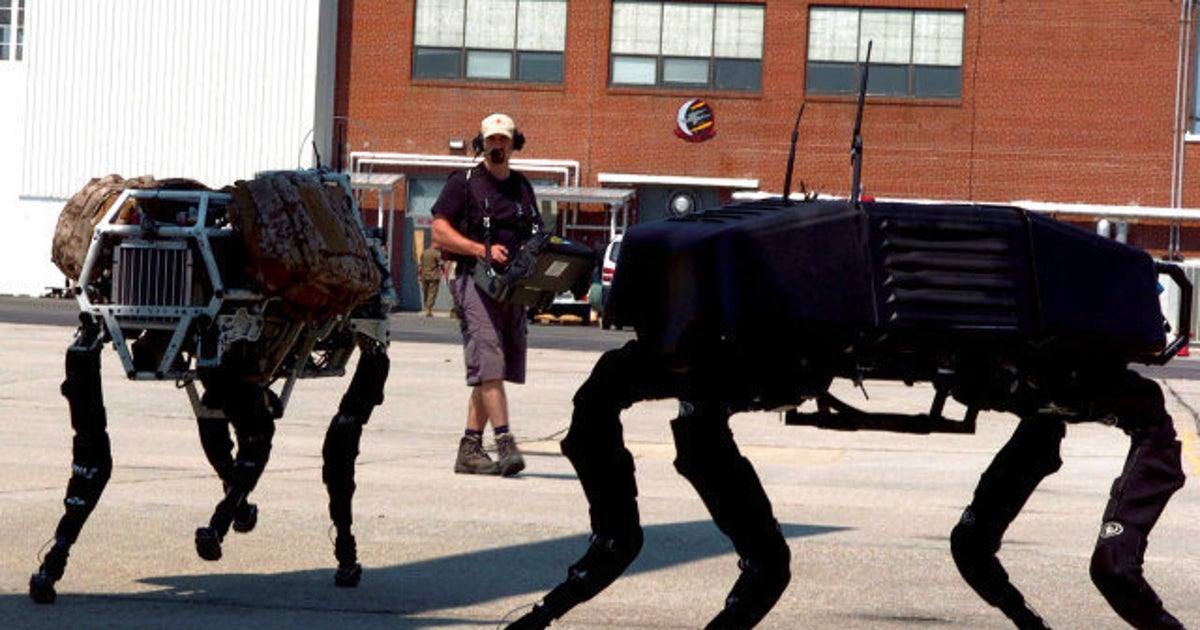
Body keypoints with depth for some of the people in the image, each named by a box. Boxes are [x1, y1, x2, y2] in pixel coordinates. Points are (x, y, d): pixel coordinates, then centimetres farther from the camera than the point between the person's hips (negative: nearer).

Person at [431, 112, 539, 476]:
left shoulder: (522, 188, 20)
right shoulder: (463, 183, 2)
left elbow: (536, 238, 26)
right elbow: (439, 232, -4)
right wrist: (482, 250, -16)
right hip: (475, 281, -6)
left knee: (490, 373, 4)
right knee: (488, 364, -16)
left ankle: (470, 449, 9)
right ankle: (505, 445, -22)